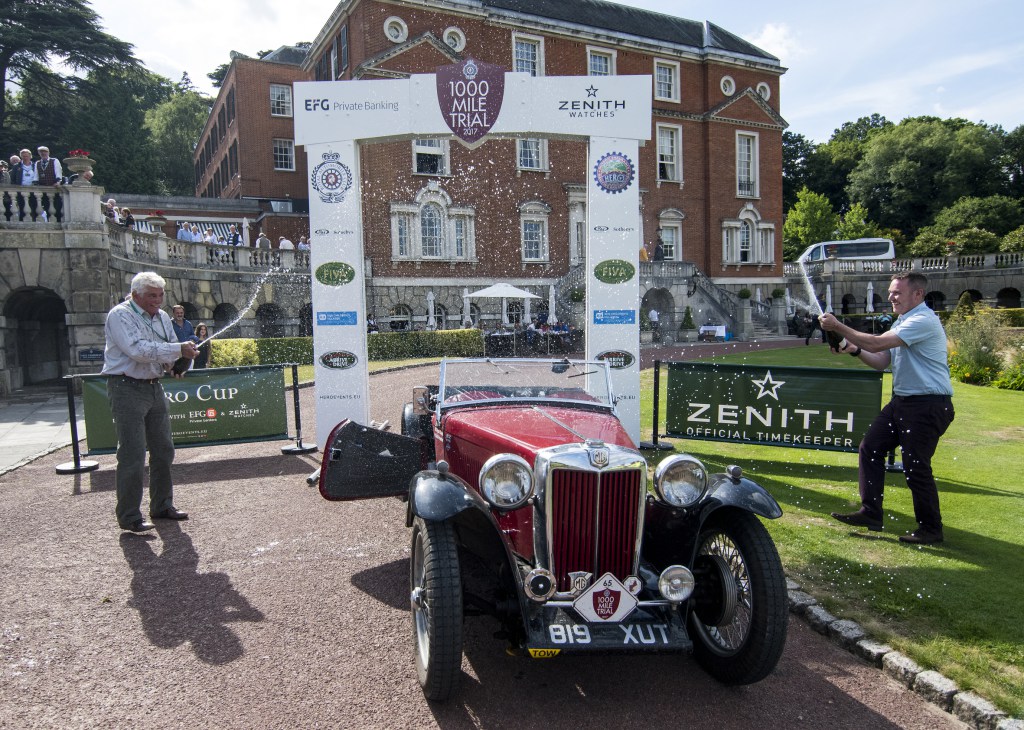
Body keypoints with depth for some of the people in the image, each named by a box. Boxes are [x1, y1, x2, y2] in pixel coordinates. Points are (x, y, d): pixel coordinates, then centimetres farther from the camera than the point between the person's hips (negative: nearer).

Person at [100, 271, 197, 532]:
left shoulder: (161, 316, 12)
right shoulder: (120, 315, -11)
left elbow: (172, 348, 14)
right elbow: (138, 349, -24)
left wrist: (174, 365, -9)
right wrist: (179, 350, -25)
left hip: (154, 387, 8)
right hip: (127, 389, -8)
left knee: (163, 451, 13)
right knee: (132, 456, -7)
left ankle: (162, 506, 27)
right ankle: (129, 516, 2)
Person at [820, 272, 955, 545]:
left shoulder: (924, 321, -17)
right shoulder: (902, 322, 15)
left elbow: (876, 343, -26)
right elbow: (882, 361, 13)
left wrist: (837, 327, -21)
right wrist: (855, 350, -4)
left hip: (928, 405, -10)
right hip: (902, 400, 10)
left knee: (916, 466, -5)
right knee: (870, 448, 7)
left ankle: (931, 529, 12)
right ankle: (870, 512, 13)